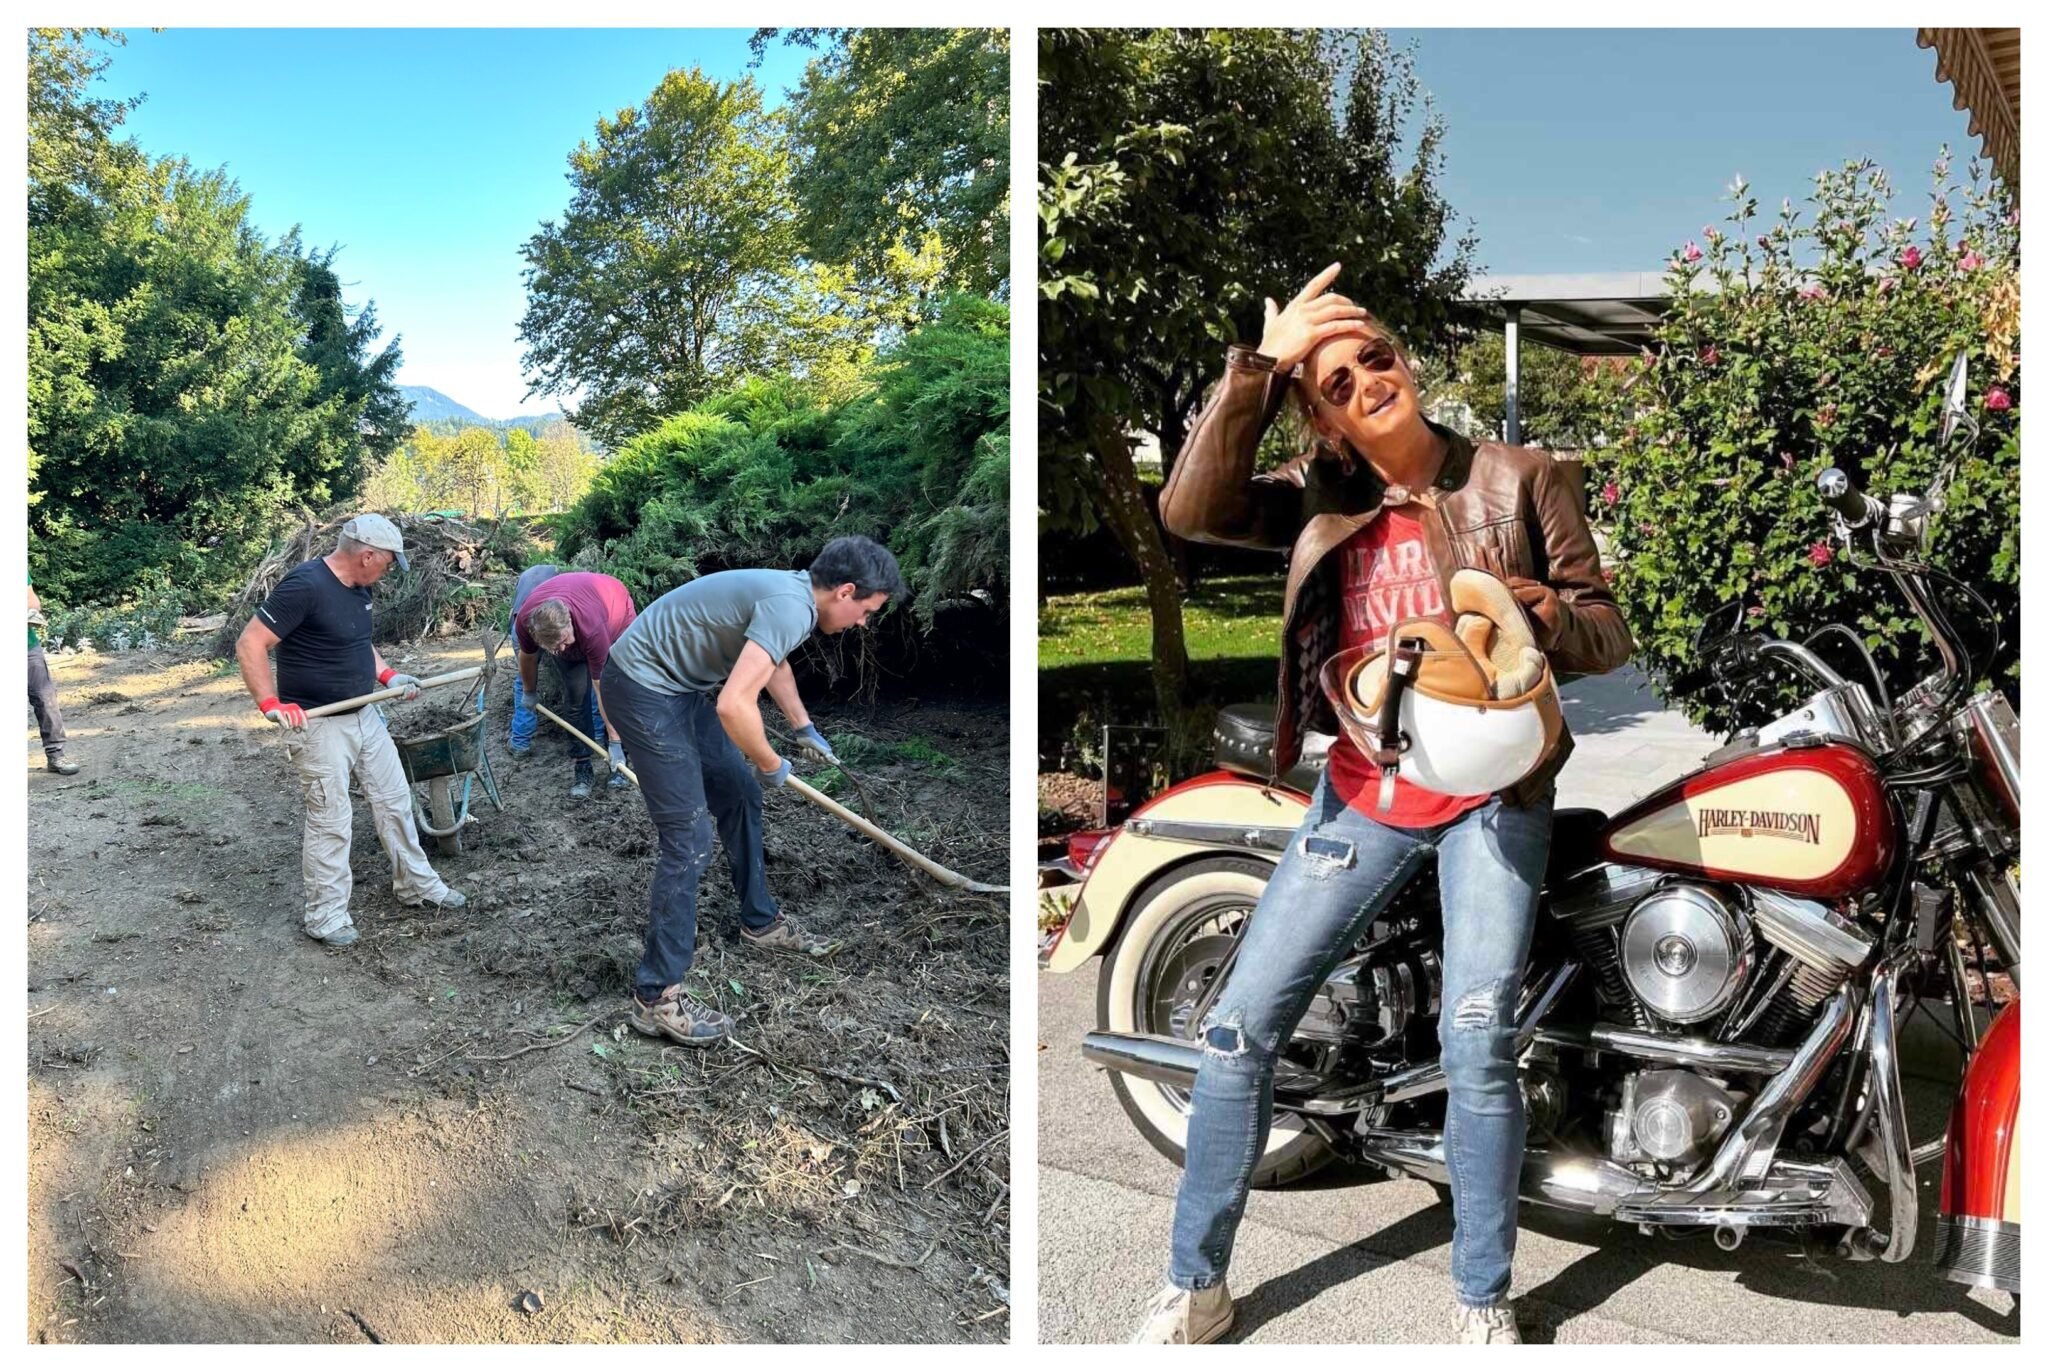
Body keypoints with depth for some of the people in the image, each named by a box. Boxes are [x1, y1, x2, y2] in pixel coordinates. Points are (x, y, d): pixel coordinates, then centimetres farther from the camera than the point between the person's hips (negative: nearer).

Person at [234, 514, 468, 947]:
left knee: (395, 800, 15)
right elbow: (249, 645, -22)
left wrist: (387, 675, 8)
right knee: (331, 820, -1)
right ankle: (324, 916, 13)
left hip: (364, 715, 8)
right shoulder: (305, 586, -22)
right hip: (319, 725, -8)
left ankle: (416, 884, 31)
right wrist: (271, 704, -28)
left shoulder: (358, 587, 4)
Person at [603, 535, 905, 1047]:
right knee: (689, 840, -10)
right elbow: (734, 705, -34)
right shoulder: (791, 608, -25)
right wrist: (771, 764, -16)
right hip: (643, 691, -10)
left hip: (679, 686, 11)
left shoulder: (791, 592, 6)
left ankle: (759, 921, 37)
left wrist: (805, 729, 35)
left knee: (740, 795, 19)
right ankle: (656, 997, -3)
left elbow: (773, 663, 29)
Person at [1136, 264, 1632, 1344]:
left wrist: (1549, 615, -21)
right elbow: (1191, 511, -12)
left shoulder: (1517, 477, 1)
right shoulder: (1321, 495, 6)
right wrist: (1255, 364, -17)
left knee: (1477, 1040, -16)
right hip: (1364, 795, 2)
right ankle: (1195, 1288, 14)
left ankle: (1483, 1305, 6)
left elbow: (1610, 631, 2)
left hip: (1492, 789, -2)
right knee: (1239, 1026, -2)